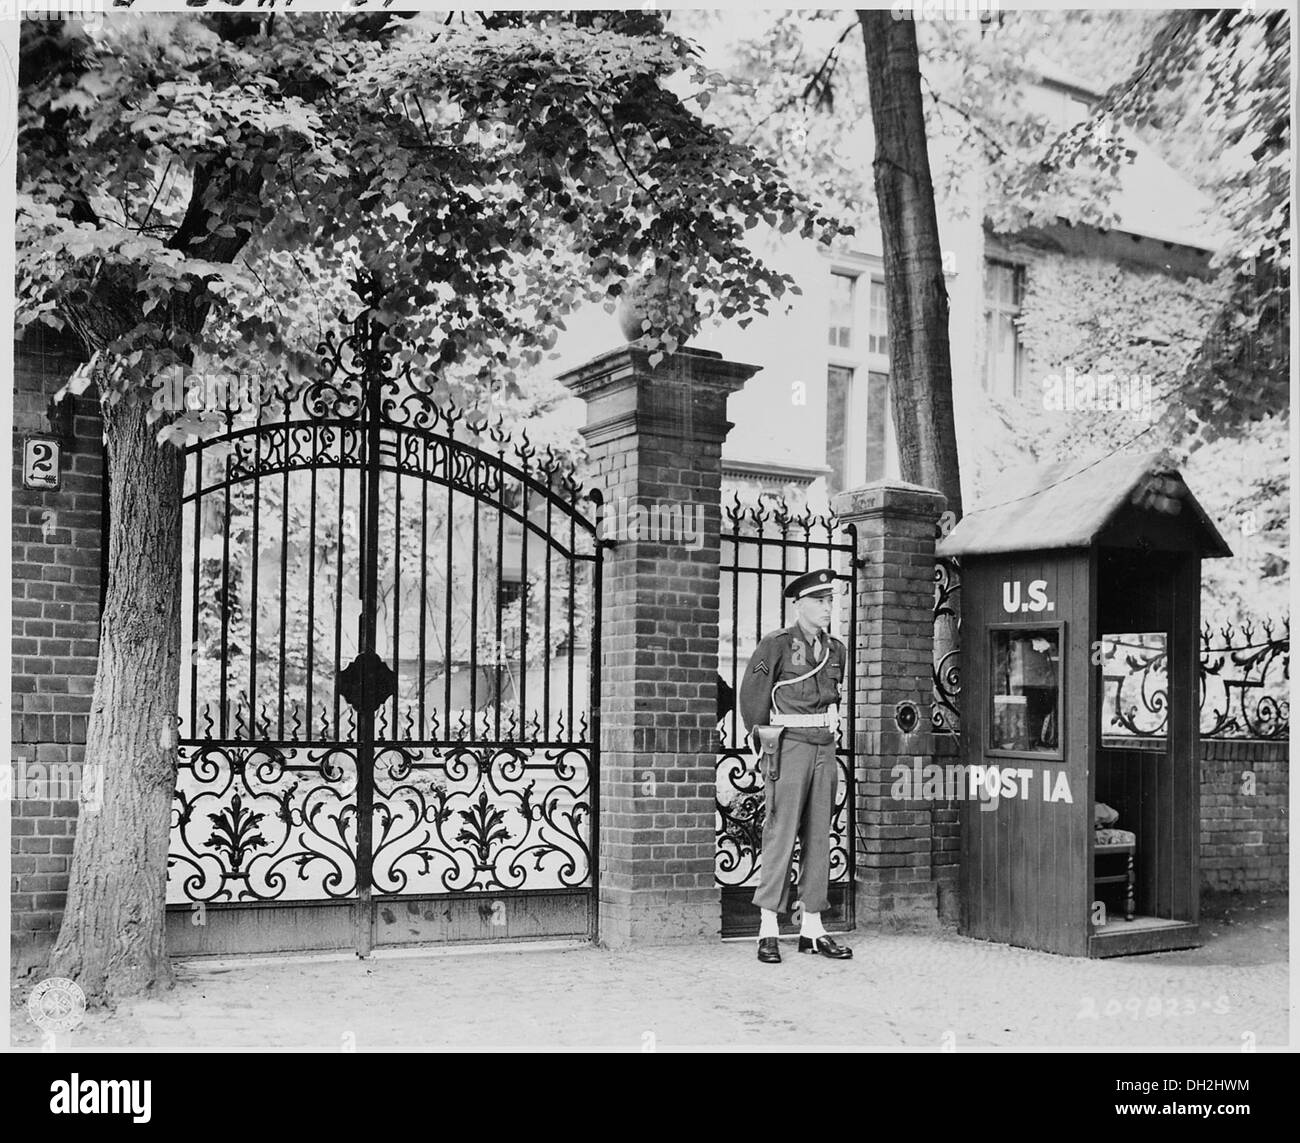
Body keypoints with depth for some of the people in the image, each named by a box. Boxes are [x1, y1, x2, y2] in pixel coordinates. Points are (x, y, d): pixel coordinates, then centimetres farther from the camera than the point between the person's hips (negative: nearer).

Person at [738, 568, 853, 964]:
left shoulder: (835, 650, 12)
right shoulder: (775, 645, -6)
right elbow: (751, 698, -1)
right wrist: (767, 743, 5)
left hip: (824, 750, 6)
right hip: (788, 749, -6)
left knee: (818, 838, 7)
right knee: (780, 835, -7)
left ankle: (812, 928, 12)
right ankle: (768, 931, -3)